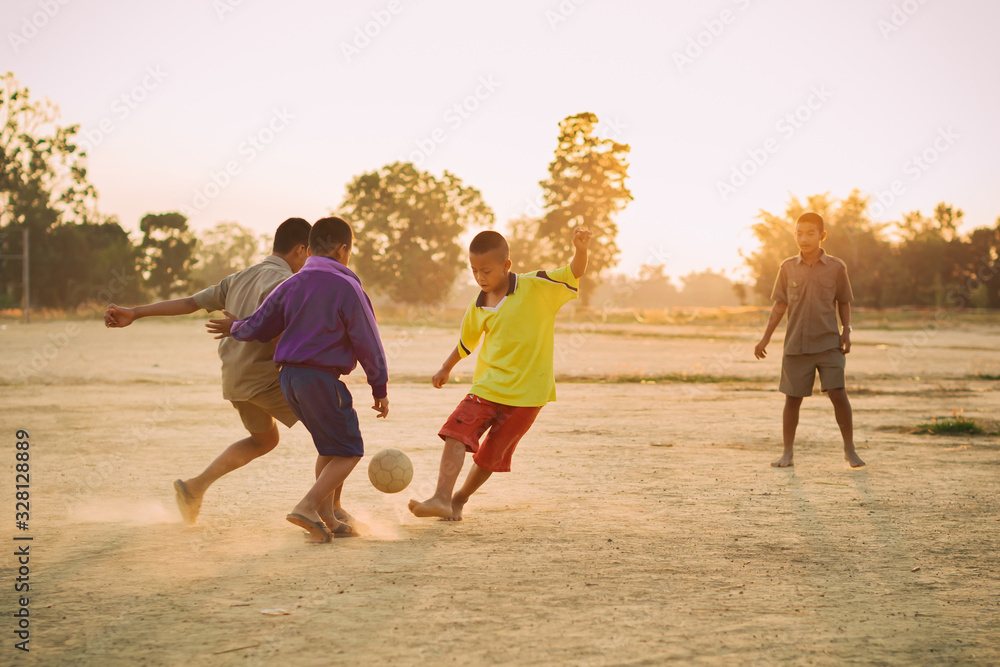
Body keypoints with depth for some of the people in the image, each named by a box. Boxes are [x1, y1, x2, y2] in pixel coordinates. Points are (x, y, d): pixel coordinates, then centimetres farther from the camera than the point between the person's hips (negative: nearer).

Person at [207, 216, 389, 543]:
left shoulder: (291, 285, 9)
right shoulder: (346, 288, -10)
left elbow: (257, 327, 11)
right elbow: (368, 343, -8)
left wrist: (235, 328, 34)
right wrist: (380, 389, 2)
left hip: (289, 378, 8)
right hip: (321, 378, -7)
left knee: (329, 446, 20)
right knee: (348, 451, 3)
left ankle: (326, 520, 17)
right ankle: (307, 507, -14)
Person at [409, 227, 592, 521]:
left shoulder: (537, 287, -7)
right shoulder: (478, 308, 6)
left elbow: (574, 273, -17)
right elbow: (466, 341, 24)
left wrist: (580, 249, -37)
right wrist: (446, 368, 34)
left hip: (527, 391, -3)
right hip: (487, 385, 3)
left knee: (492, 454, 5)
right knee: (457, 432, -18)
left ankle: (460, 498, 27)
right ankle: (441, 499, -20)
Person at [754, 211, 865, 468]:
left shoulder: (836, 267, 1)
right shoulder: (788, 268, 3)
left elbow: (843, 302, 10)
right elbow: (780, 305, 8)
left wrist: (846, 331, -2)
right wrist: (765, 339, 6)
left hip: (828, 343, -1)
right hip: (796, 344, 1)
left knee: (838, 393, -9)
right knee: (792, 398, 4)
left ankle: (849, 449, 6)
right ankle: (787, 452, 15)